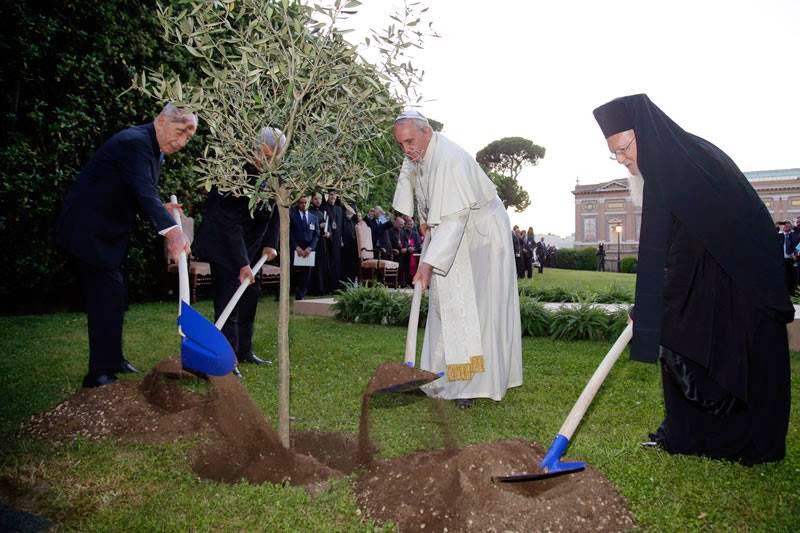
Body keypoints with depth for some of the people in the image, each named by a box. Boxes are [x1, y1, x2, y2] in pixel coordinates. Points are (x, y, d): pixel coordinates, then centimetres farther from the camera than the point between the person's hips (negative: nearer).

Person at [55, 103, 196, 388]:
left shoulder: (154, 147, 8)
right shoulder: (135, 142, -23)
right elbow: (144, 191, -39)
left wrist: (160, 207, 1)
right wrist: (171, 230, -51)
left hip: (106, 231, 11)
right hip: (89, 229, -10)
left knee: (113, 296, 18)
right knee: (108, 295, -11)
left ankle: (112, 360, 31)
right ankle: (100, 373, -3)